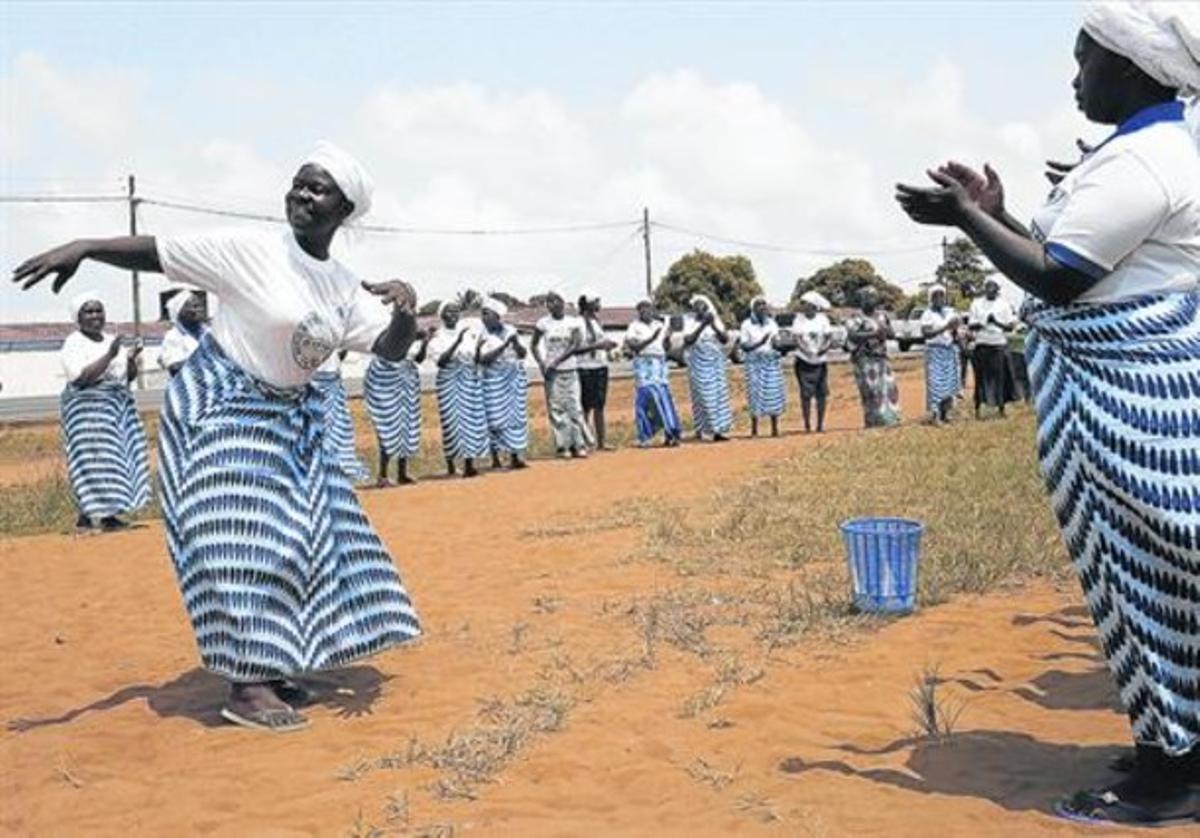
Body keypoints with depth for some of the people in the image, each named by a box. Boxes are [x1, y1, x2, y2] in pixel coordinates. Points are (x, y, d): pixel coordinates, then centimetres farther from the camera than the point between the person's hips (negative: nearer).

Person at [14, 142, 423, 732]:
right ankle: (245, 687, -5)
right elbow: (155, 251, -18)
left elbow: (390, 349, 2)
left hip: (288, 416, 7)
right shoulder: (248, 251, -16)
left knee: (297, 537, 9)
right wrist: (83, 247, -32)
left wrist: (406, 313, -19)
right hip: (219, 408, -7)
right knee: (239, 540, -11)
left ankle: (268, 664, 24)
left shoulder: (345, 287, 1)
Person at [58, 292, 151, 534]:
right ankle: (85, 518, -10)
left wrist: (131, 359, -5)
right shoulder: (73, 344, -6)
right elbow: (81, 378, -19)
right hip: (87, 408, -7)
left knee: (115, 460, 3)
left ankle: (108, 514, 7)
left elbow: (129, 377, 15)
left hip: (118, 407, 7)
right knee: (92, 460, -12)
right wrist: (109, 356, -24)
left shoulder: (112, 341, 14)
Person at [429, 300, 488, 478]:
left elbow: (477, 356, 11)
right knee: (451, 420, -3)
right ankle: (450, 464, 7)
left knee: (470, 418, -2)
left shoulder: (468, 331, 7)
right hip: (448, 381, -2)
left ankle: (469, 464, 1)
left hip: (469, 379, 3)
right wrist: (457, 342, -22)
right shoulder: (437, 337, -1)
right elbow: (440, 361, -16)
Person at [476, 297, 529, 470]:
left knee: (516, 416, 2)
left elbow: (523, 354, 4)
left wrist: (516, 344, -17)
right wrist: (504, 346, -23)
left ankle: (514, 456, 6)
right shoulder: (482, 335, -5)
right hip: (494, 380, -3)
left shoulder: (510, 331, 4)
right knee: (496, 418, -4)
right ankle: (495, 457, 3)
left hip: (515, 378, 3)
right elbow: (483, 359, -16)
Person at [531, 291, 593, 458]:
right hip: (552, 372, -1)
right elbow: (535, 346, 8)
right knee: (556, 408, -2)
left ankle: (579, 444, 3)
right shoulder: (543, 324, 2)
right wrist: (542, 363, -7)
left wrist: (556, 361, -15)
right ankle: (562, 446, 3)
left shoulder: (573, 323, 3)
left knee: (574, 407, -2)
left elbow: (575, 346, -6)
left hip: (570, 369, 1)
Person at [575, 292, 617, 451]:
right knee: (586, 407, -5)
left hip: (601, 367, 7)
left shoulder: (597, 323, 15)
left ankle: (601, 442, 13)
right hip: (585, 368, -7)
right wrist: (595, 346, -24)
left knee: (600, 406, 9)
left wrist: (609, 344, 1)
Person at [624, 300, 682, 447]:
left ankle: (670, 433, 1)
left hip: (660, 364, 4)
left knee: (664, 397, 0)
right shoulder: (634, 327, 0)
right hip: (643, 365, -4)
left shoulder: (659, 325, 13)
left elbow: (666, 346, 14)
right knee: (645, 399, -5)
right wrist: (651, 338, -21)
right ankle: (643, 438, 1)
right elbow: (634, 346, -12)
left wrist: (667, 336, -6)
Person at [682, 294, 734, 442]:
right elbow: (688, 340, -16)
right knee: (703, 396, -8)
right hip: (699, 364, -4)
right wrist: (702, 325, -20)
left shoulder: (716, 321, 8)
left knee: (719, 394, -1)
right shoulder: (690, 323, -1)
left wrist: (714, 326, -14)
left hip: (716, 363, 4)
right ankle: (699, 429, -1)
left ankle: (718, 430, -1)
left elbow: (725, 339, 0)